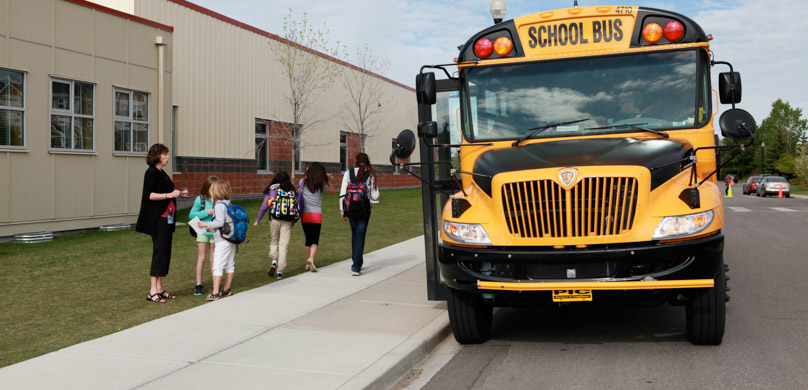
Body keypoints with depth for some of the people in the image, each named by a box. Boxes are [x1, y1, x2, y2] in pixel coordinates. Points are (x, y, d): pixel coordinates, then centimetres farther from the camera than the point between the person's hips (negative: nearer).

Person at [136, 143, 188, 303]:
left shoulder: (162, 173, 17)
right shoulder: (151, 172, -10)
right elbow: (149, 195, -19)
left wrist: (179, 194, 14)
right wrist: (169, 195, -26)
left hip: (167, 217, 9)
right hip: (157, 219, -9)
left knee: (165, 252, 9)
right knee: (159, 251, -10)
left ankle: (159, 288, 15)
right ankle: (153, 291, -7)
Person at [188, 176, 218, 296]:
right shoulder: (200, 199, -3)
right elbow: (191, 215, -6)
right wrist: (206, 212, -15)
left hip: (215, 232, 1)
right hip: (203, 231, -1)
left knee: (214, 259, 7)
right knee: (201, 258, 3)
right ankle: (198, 285, 8)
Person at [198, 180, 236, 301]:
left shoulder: (219, 205, -13)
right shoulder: (228, 204, 13)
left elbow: (220, 222, -20)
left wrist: (206, 224, -10)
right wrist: (213, 228, 21)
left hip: (223, 241, -9)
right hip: (231, 238, 9)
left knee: (218, 266, -9)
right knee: (230, 264, 14)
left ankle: (215, 293, -11)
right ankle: (227, 290, 25)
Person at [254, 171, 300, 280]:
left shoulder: (271, 189, 2)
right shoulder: (292, 191, 5)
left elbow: (265, 206, 1)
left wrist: (257, 220, 10)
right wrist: (293, 222, 16)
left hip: (274, 220, 0)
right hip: (287, 221, 0)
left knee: (274, 242, 18)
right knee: (283, 245, 4)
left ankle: (274, 261, -6)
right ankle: (280, 271, 2)